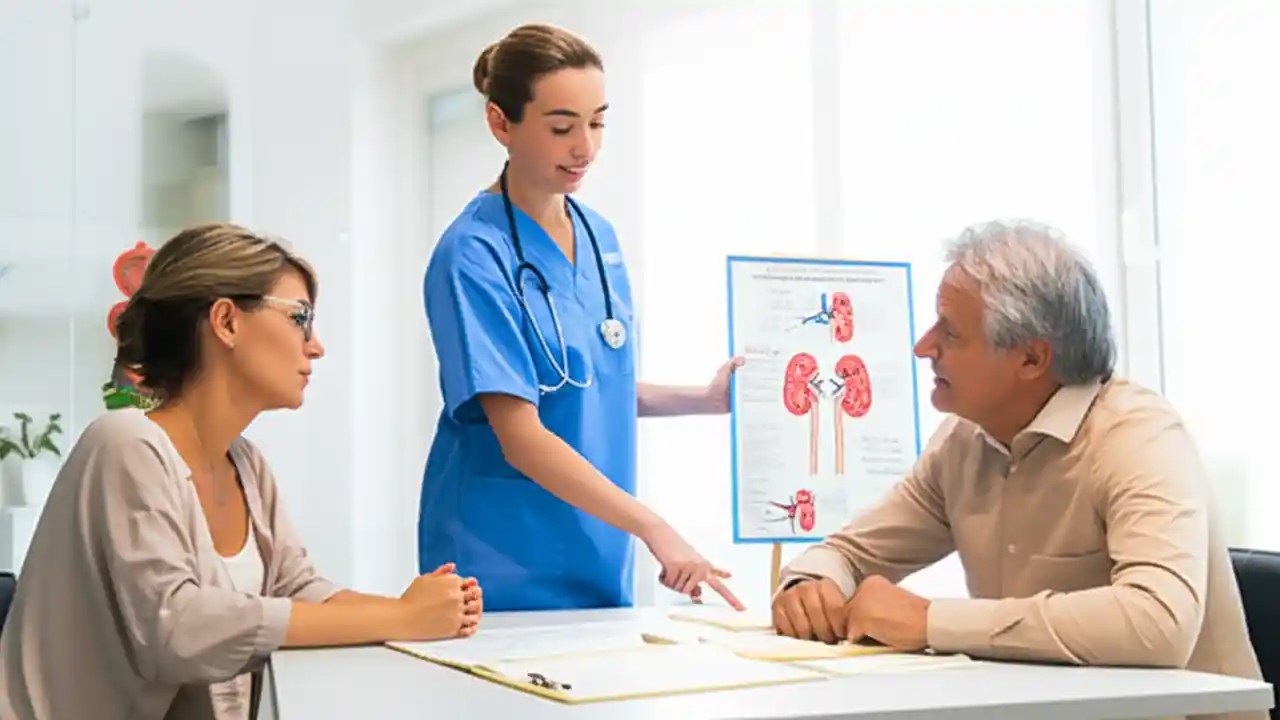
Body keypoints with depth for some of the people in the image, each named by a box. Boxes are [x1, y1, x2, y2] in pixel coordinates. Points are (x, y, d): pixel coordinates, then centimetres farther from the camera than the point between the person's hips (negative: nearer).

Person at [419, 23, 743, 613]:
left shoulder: (600, 237, 7)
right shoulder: (473, 255, -16)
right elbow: (520, 436, -22)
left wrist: (705, 400, 2)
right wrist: (652, 527, -27)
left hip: (601, 562, 7)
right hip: (507, 569, -6)